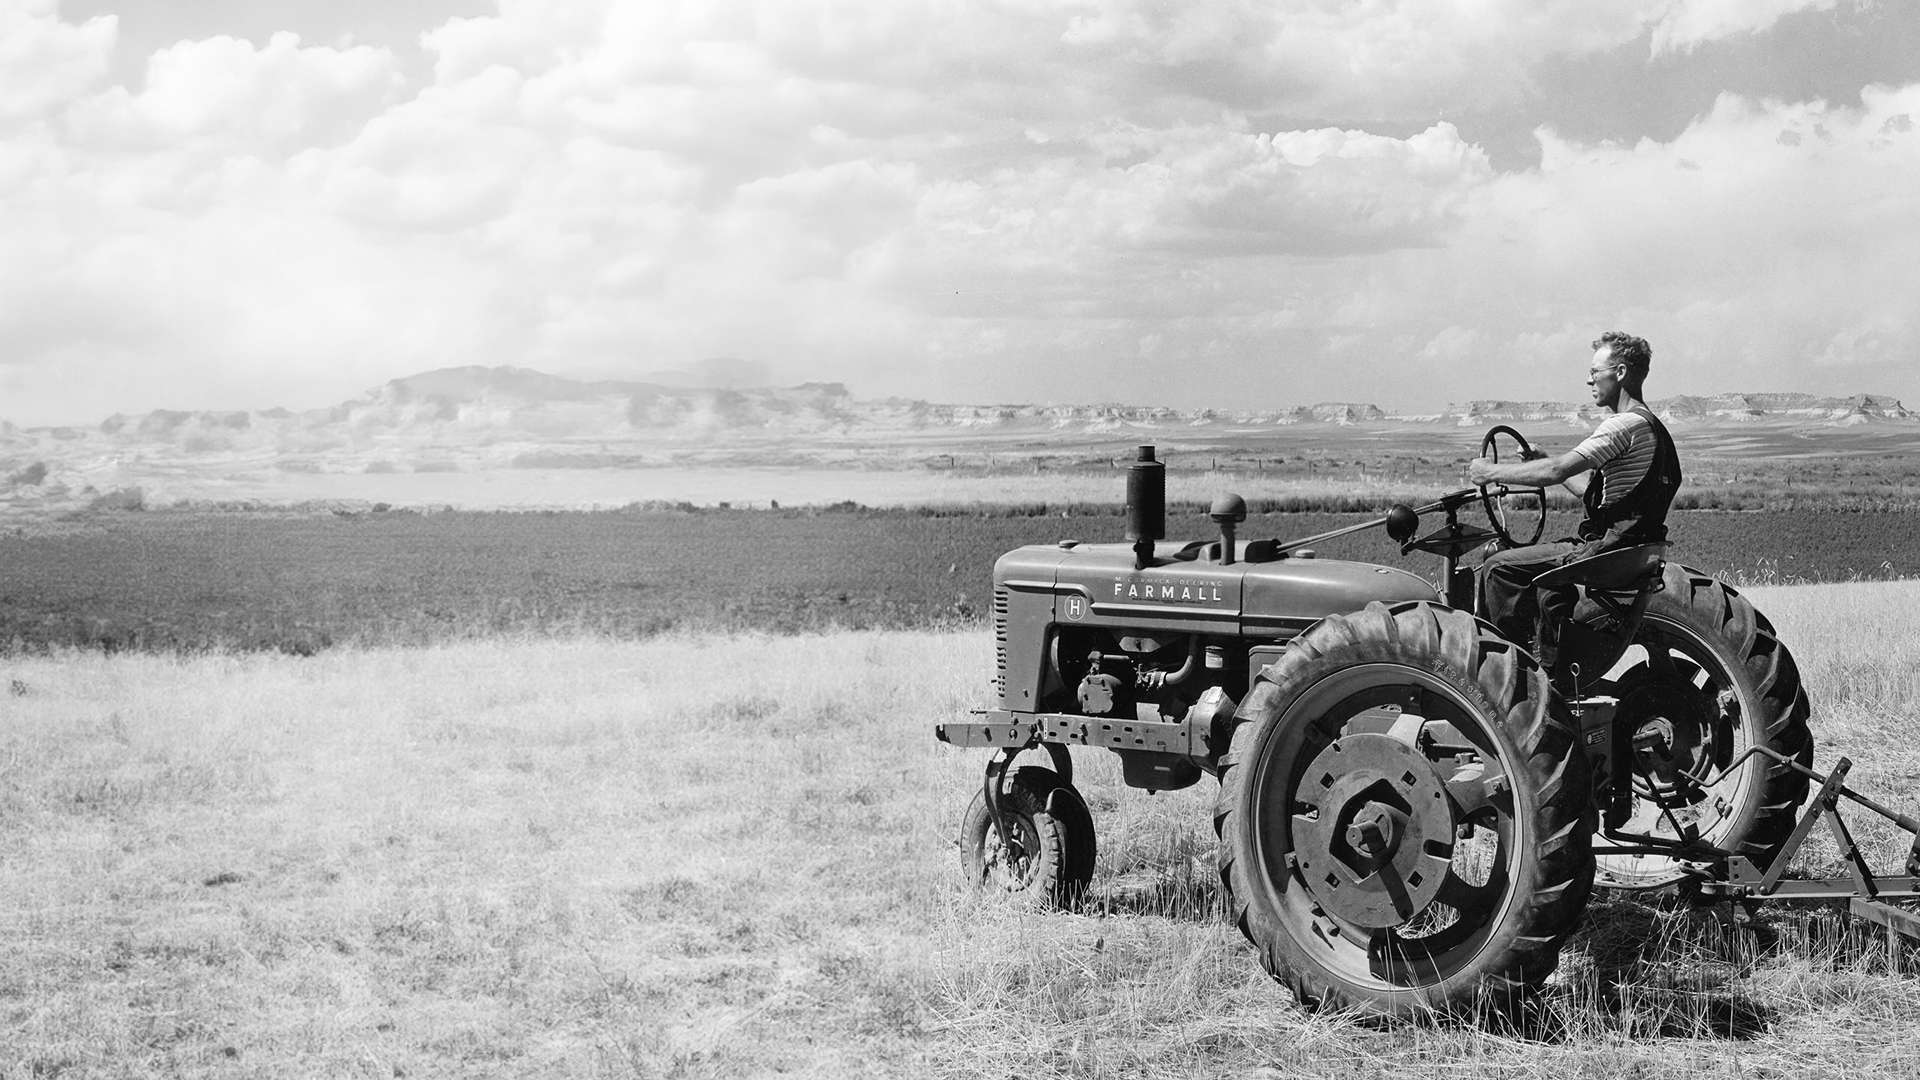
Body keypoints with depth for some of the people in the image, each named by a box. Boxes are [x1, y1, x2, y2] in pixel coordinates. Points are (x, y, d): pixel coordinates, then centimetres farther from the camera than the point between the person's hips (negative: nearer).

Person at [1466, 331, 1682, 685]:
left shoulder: (1627, 424, -15)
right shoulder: (1650, 426, 19)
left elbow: (1556, 471, -20)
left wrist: (1491, 472, -10)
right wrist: (1547, 464, 21)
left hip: (1607, 548, -11)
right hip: (1628, 546, 11)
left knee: (1498, 567, -11)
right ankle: (1556, 680, 23)